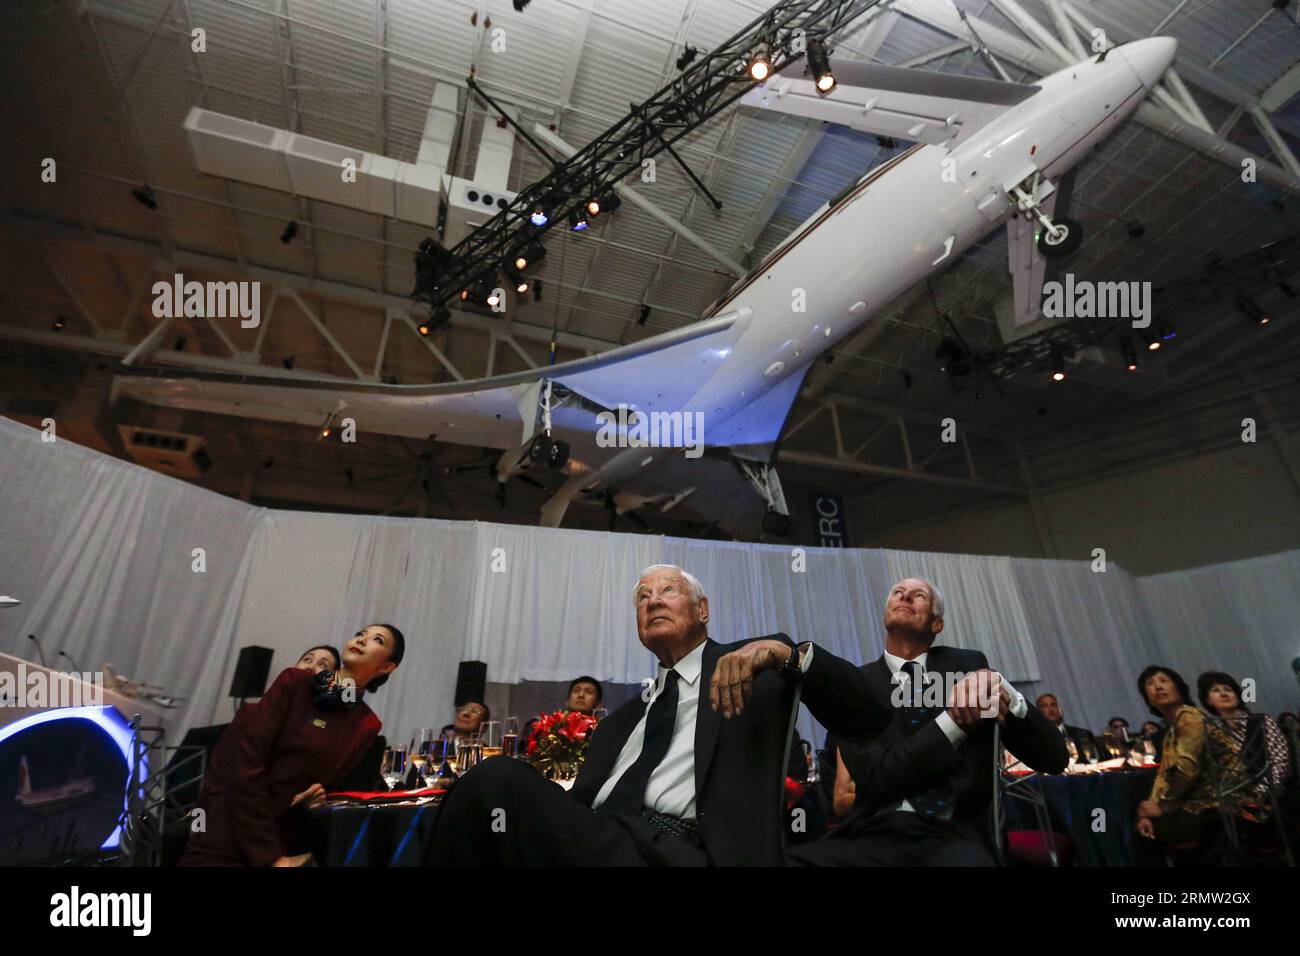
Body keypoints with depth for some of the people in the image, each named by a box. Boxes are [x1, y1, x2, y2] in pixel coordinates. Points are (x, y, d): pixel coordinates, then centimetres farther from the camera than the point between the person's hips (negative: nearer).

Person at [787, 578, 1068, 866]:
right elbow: (876, 776, -9)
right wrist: (953, 719, -17)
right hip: (874, 835, 1)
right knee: (791, 860, -27)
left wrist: (1004, 692, -15)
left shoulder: (967, 665, 8)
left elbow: (1053, 758, 5)